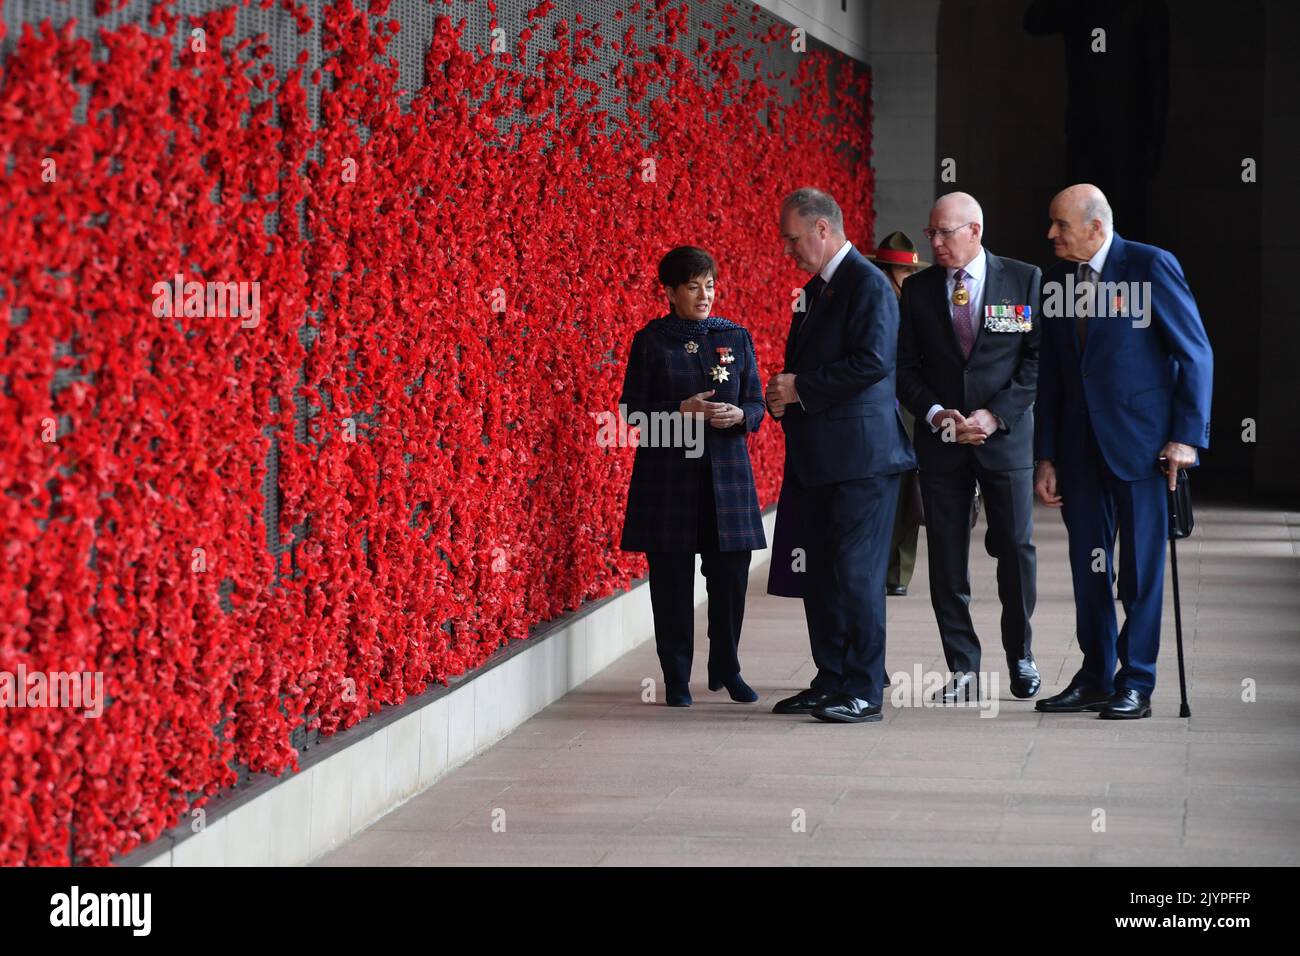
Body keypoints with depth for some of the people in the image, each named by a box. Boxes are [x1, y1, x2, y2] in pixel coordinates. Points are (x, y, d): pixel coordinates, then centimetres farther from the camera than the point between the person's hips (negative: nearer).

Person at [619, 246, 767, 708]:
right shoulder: (650, 341, 1)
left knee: (731, 573, 2)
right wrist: (682, 411, -16)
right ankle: (677, 678, 9)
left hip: (727, 470, 2)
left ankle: (726, 668, 20)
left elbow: (757, 405, 10)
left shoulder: (737, 337, 8)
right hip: (668, 473, -2)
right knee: (672, 577, -1)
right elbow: (633, 410, -1)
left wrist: (738, 415, -12)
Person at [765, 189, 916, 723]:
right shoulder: (814, 289, 19)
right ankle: (831, 682, 20)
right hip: (819, 457, 10)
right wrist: (783, 396, 3)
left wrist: (800, 388, -16)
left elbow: (874, 360, -21)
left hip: (860, 453, -10)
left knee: (856, 573, -8)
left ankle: (863, 693, -4)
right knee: (821, 574, 12)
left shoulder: (868, 283, -11)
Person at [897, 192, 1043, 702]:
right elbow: (906, 367, 6)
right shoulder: (917, 289, 5)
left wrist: (995, 414, -12)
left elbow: (1037, 357, -3)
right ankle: (962, 667, 8)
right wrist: (936, 414, -10)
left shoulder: (1024, 279, 0)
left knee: (1016, 547, 3)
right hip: (940, 439, 2)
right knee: (946, 555, 1)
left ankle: (1020, 655, 21)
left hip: (1005, 433, -2)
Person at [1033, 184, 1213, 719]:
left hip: (1140, 443, -5)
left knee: (1141, 569, 0)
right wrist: (1046, 456, 8)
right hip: (1081, 447, 5)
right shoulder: (1056, 279, 9)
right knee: (1088, 567, 8)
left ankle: (1136, 685, 7)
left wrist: (1187, 436, -12)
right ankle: (1096, 679, 18)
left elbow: (1196, 353, -6)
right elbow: (1050, 373, 12)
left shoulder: (1151, 267, -7)